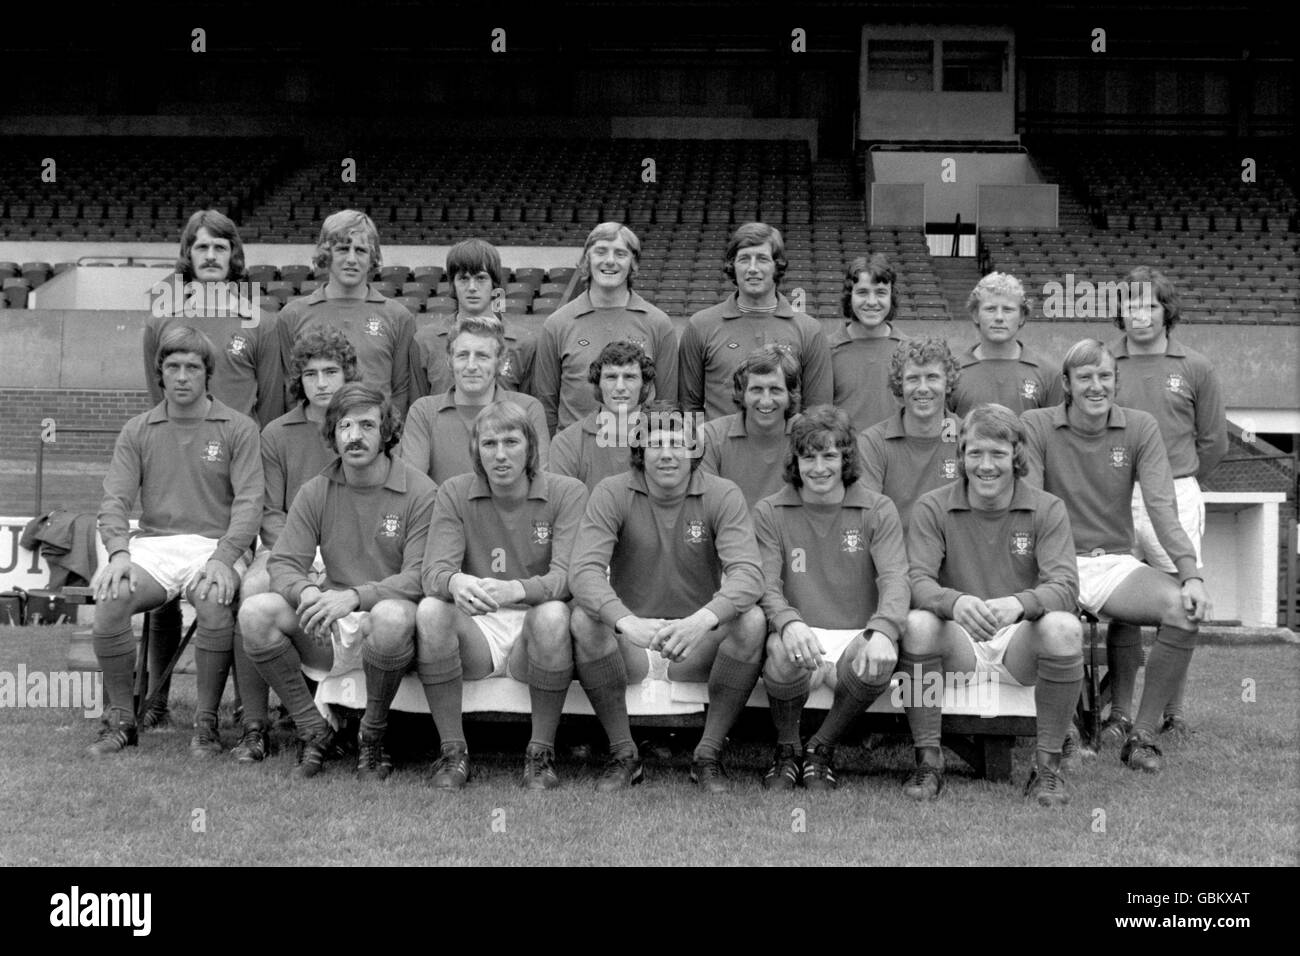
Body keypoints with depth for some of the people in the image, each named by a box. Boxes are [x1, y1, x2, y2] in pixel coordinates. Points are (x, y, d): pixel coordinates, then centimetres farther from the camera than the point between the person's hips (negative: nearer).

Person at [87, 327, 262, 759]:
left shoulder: (238, 428, 6)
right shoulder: (137, 431, 14)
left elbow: (248, 501, -3)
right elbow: (115, 499, 5)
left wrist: (223, 558, -20)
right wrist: (119, 552, -15)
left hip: (214, 545, -2)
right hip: (152, 544, 2)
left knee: (214, 600, -35)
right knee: (110, 598, -28)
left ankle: (206, 723, -18)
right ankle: (121, 720, -10)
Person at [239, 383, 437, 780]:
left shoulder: (420, 492, -6)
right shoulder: (315, 492, 7)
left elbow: (420, 577, -14)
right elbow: (283, 564, 1)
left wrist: (355, 596, -30)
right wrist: (307, 591, -24)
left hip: (384, 620, -3)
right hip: (327, 629, 4)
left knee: (392, 616, -39)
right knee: (255, 611, -22)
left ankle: (373, 735, -10)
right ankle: (313, 731, -5)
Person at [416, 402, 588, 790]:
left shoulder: (568, 492, 0)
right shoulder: (455, 493, 6)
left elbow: (568, 576, -13)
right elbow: (434, 572, -6)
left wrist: (516, 589, -35)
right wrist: (455, 582, -33)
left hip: (533, 628, -1)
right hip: (476, 630, 1)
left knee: (552, 615, -35)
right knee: (430, 611, -30)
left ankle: (541, 752, -16)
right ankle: (453, 751, -15)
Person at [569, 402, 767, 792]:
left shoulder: (723, 496, -5)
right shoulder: (612, 494, -6)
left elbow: (747, 573, -19)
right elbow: (584, 569, -20)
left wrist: (702, 620, -41)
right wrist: (626, 622, -40)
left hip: (698, 646, 0)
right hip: (629, 643, 0)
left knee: (752, 620, -27)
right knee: (584, 619, -29)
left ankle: (709, 753, -11)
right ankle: (623, 753, -11)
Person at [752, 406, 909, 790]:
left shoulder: (878, 510, 7)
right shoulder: (769, 513, 7)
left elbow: (895, 579, -6)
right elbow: (765, 584, -4)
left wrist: (883, 632, -28)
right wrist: (788, 622, -28)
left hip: (857, 636, 1)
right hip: (799, 633, 0)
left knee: (876, 668, -35)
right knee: (784, 657, -37)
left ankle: (821, 749, -2)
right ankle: (787, 750, -2)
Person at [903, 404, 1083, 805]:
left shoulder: (1047, 509, 1)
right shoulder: (933, 508, 1)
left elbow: (1064, 585, -12)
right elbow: (917, 581, -12)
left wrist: (1019, 603, -35)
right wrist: (954, 602, -36)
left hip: (1021, 642, 0)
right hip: (958, 645, 0)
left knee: (1064, 628, -31)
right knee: (917, 624, -32)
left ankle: (1048, 765, -15)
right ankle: (927, 762, -17)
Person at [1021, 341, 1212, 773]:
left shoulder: (1141, 427, 6)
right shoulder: (1036, 426, 1)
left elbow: (1162, 507, -3)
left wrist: (1191, 573, -17)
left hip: (1116, 562, 2)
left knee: (1184, 608, -26)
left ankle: (1143, 733, -11)